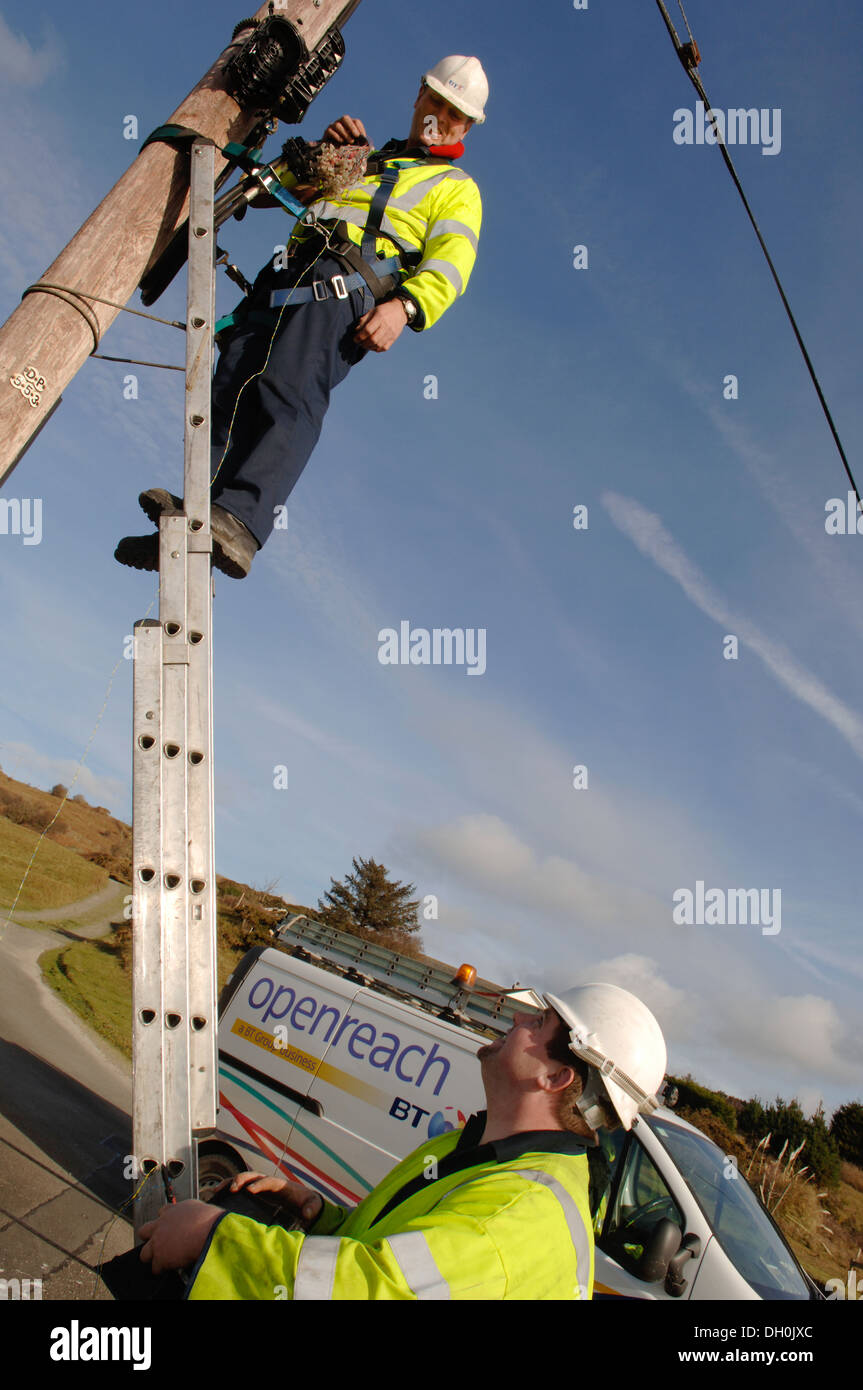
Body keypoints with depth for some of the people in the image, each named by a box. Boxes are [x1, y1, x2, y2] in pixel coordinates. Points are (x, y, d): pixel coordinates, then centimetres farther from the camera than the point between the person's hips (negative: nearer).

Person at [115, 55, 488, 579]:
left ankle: (241, 521, -50)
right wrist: (326, 148, 20)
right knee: (232, 388, -19)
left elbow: (449, 265, 4)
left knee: (290, 390, -32)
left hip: (347, 282, -6)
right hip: (287, 275, 6)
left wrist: (403, 307, -16)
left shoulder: (457, 188, 24)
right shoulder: (366, 159, 43)